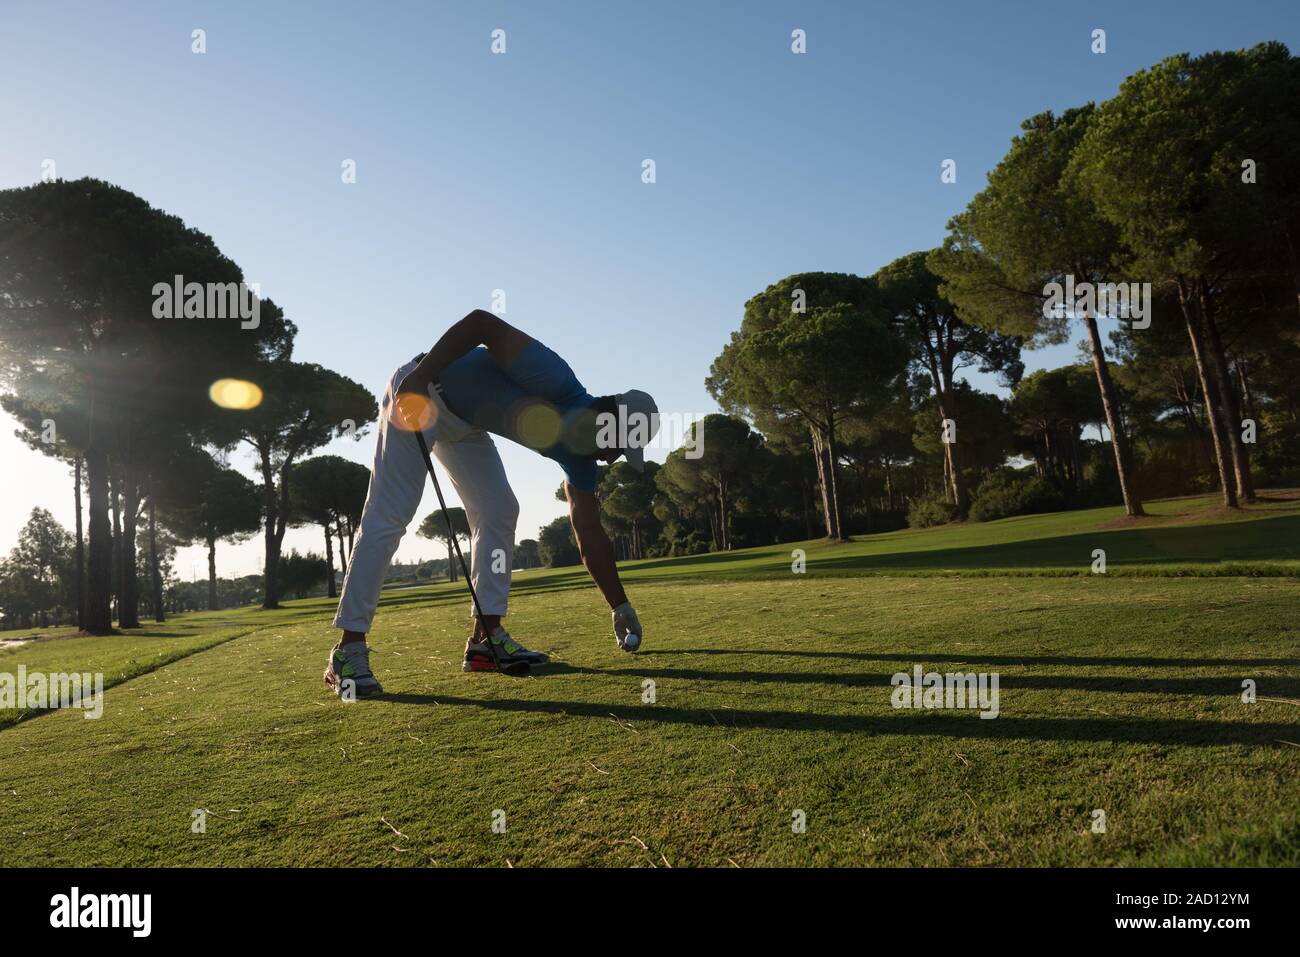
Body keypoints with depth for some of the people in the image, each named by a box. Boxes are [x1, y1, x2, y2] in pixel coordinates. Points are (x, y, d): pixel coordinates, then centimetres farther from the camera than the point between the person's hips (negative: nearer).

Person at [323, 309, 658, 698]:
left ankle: (487, 635, 2)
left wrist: (620, 606, 0)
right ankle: (348, 650, -9)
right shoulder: (556, 381, -28)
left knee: (498, 512, 0)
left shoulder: (577, 453, -3)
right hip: (417, 394, -9)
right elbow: (481, 322, -31)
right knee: (388, 517, -12)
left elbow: (590, 535, 0)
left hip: (461, 422, 9)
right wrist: (419, 377, -36)